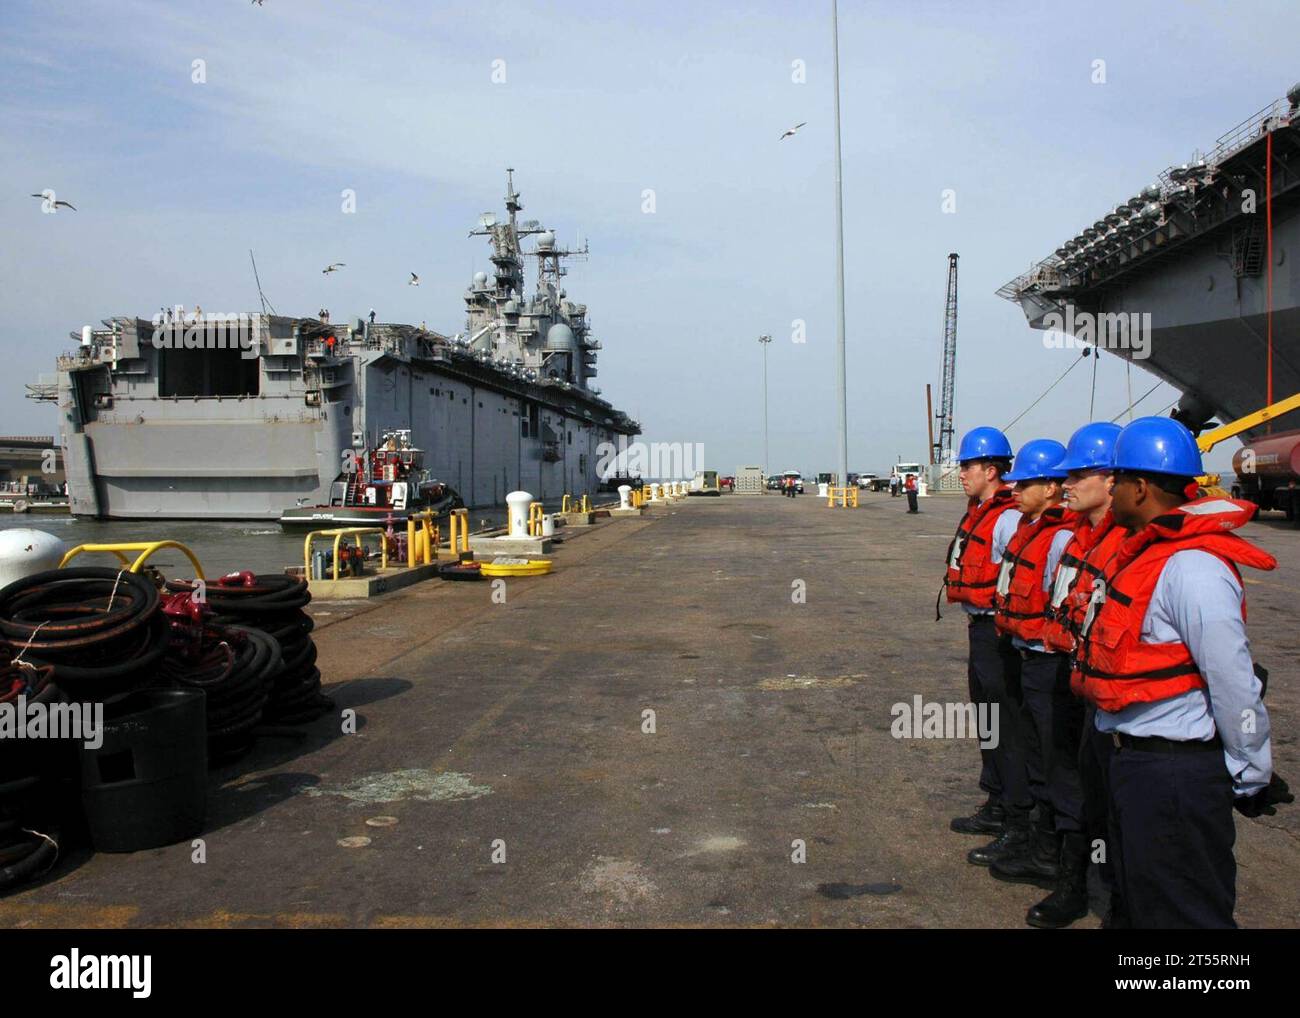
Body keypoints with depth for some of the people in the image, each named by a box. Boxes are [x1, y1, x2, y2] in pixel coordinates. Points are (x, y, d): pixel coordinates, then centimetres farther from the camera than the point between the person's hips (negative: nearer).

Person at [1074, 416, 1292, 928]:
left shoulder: (1191, 565, -23)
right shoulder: (1145, 552, 9)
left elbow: (1234, 683, -22)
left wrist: (1252, 778, -13)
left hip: (1177, 775, -10)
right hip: (1134, 762, 10)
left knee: (1182, 912, 3)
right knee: (1142, 903, 22)